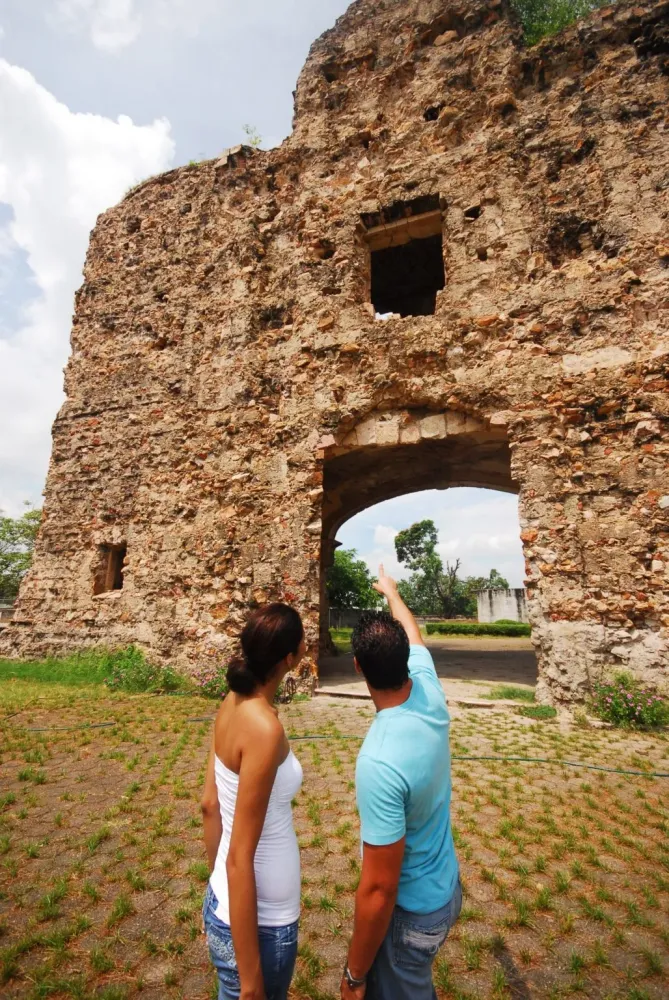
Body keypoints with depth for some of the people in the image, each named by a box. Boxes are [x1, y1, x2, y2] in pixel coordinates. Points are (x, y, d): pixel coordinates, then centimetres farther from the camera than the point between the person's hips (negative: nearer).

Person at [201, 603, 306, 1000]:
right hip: (258, 922, -7)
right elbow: (240, 859, -25)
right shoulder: (264, 728, -31)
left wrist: (219, 884, 17)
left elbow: (210, 806, 4)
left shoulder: (232, 704, -6)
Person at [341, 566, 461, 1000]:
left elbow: (379, 889, -28)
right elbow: (413, 634, 4)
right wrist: (392, 592, 21)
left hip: (411, 912, -7)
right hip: (444, 888, 7)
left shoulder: (380, 762, -38)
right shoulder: (429, 692, -18)